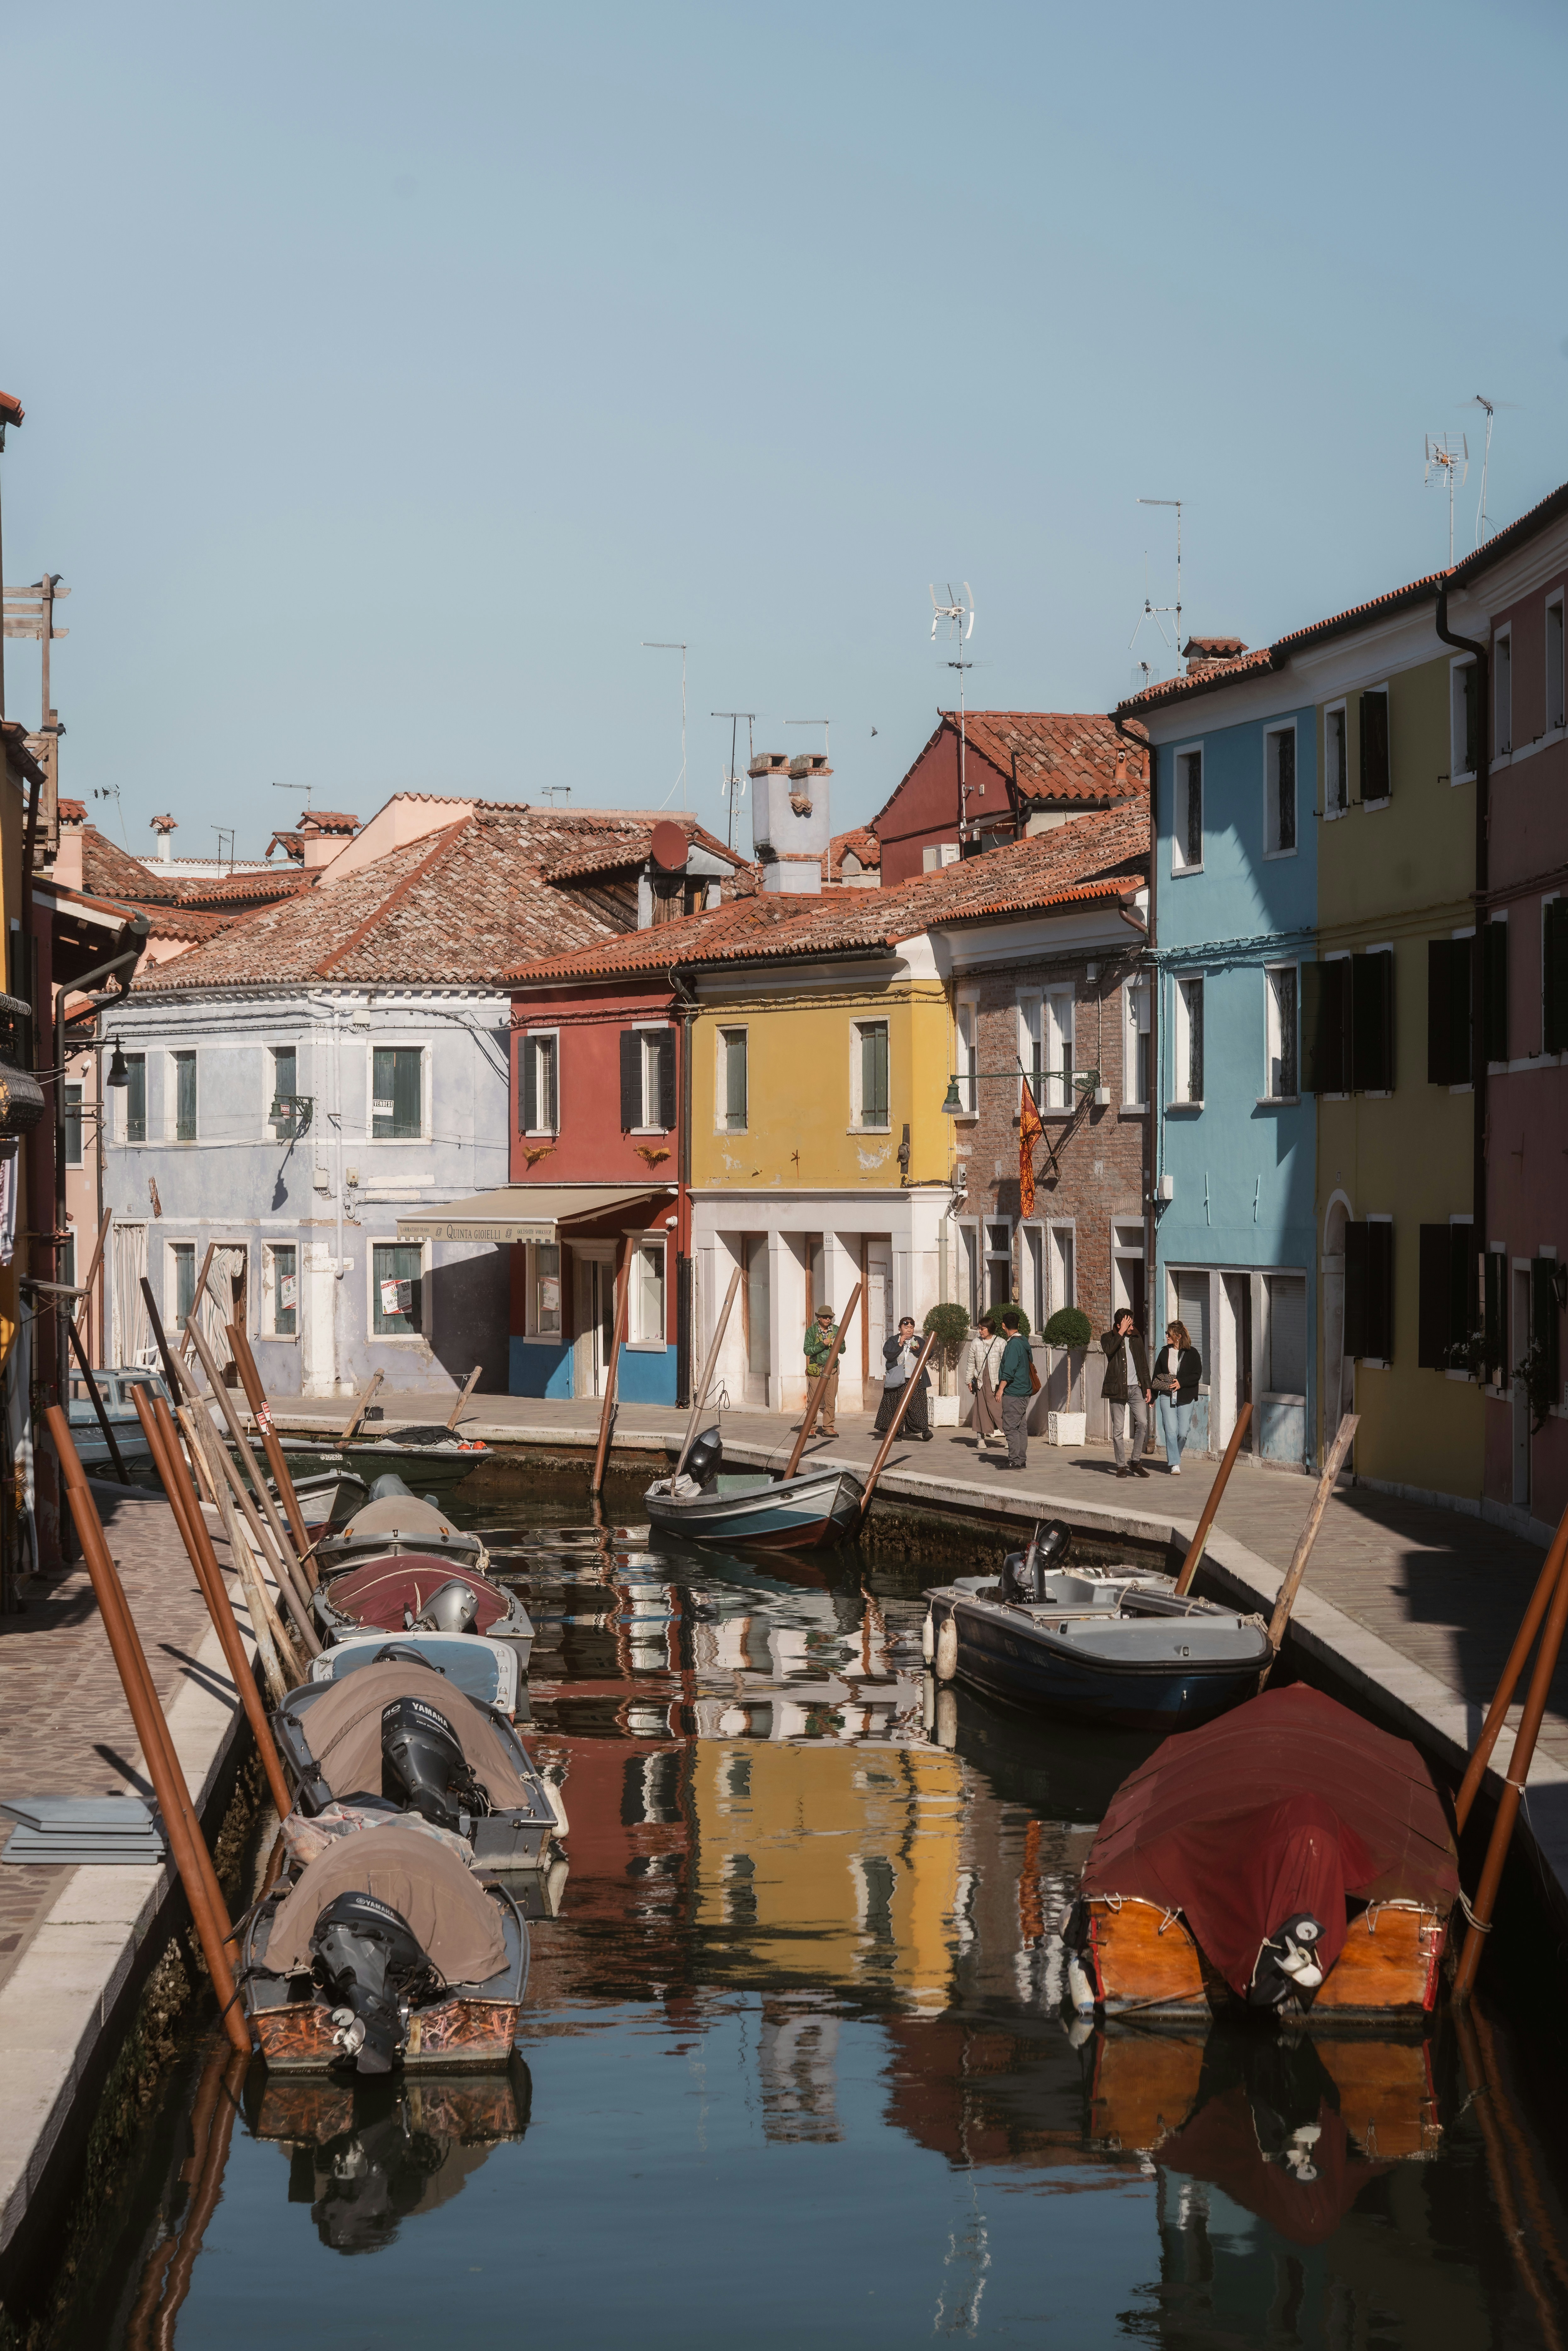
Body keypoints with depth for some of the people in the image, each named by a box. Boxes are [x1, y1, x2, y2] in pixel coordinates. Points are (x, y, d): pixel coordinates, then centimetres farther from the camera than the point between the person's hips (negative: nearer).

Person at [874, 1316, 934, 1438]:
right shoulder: (893, 1341, 8)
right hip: (897, 1381, -1)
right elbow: (888, 1354, -8)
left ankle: (925, 1430, -10)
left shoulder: (919, 1341, 14)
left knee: (918, 1405, -8)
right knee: (897, 1407, -2)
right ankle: (897, 1432, 4)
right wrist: (900, 1345, -14)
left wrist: (918, 1350, -12)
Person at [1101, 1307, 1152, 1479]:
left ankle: (1135, 1462, 2)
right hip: (1118, 1388, -3)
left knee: (1143, 1423, -9)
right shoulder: (1108, 1337, 3)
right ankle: (1121, 1466, 6)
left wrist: (1147, 1387, 13)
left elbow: (1144, 1363, 19)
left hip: (1136, 1387, 3)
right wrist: (1122, 1332, -16)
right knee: (1118, 1429, -1)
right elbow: (1109, 1349, -22)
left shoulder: (1137, 1337, 14)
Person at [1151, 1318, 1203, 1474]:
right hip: (1167, 1397, 2)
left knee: (1183, 1433, -1)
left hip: (1186, 1398, -2)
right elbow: (1157, 1376, 12)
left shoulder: (1192, 1353, 0)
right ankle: (1175, 1464, -8)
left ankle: (1173, 1458, 23)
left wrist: (1181, 1383, -16)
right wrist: (1153, 1396, 9)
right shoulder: (1165, 1352, 9)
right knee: (1171, 1431, -10)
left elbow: (1197, 1375, -4)